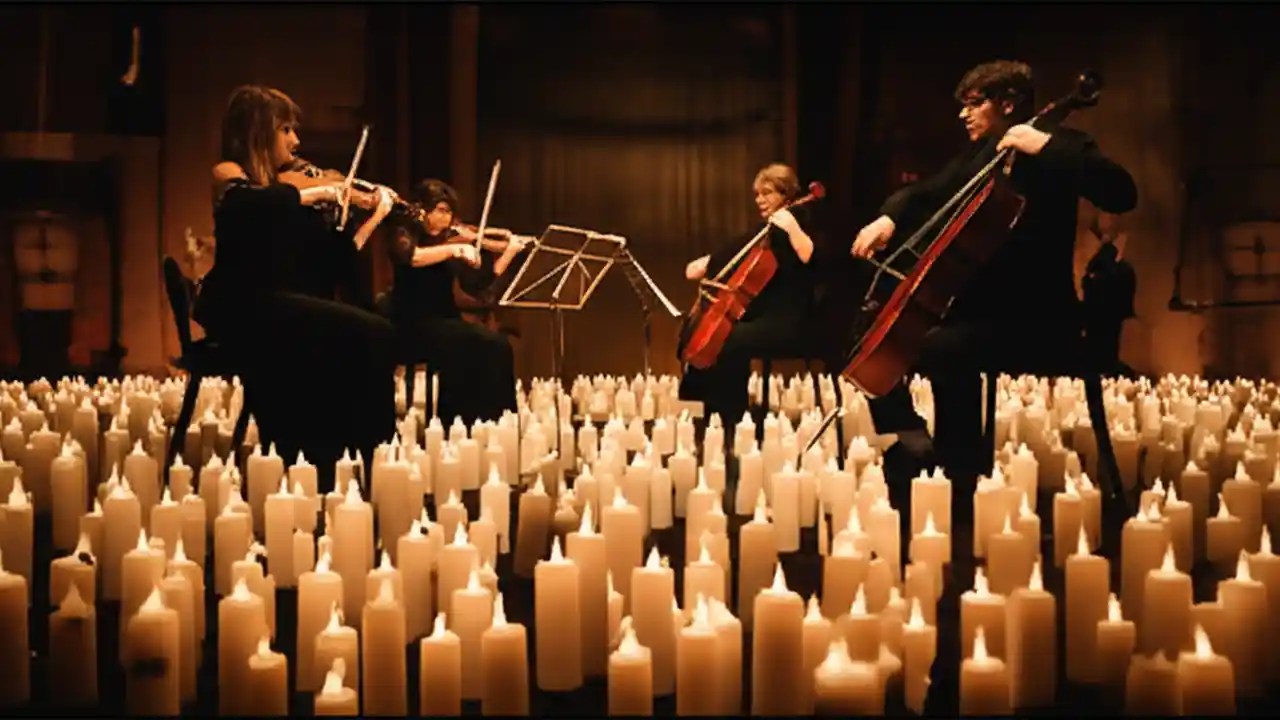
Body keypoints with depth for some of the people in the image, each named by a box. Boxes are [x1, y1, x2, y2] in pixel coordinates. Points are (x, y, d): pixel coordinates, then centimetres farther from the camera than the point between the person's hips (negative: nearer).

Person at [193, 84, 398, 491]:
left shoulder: (289, 184, 19)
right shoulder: (228, 174, 3)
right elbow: (252, 204, -24)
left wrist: (376, 215, 14)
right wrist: (318, 193, -13)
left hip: (286, 310, 5)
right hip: (243, 308, -5)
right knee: (368, 334, -24)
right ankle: (365, 461, -17)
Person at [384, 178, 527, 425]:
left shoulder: (450, 237, 12)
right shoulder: (406, 232, -2)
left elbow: (476, 285, 10)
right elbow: (408, 257, -28)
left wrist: (510, 251, 5)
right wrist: (453, 249, -33)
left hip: (446, 322, 5)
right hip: (414, 325, -5)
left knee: (498, 345, -23)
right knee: (485, 346, -28)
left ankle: (496, 423, -20)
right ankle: (466, 423, -22)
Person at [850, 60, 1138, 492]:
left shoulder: (1058, 146, -7)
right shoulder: (979, 155, 15)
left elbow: (1122, 194, -22)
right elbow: (925, 196, 18)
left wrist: (1046, 145, -26)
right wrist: (889, 217, -5)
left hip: (1035, 317, -8)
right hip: (978, 306, 9)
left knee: (944, 348, -35)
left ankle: (965, 472, -24)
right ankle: (912, 445, 13)